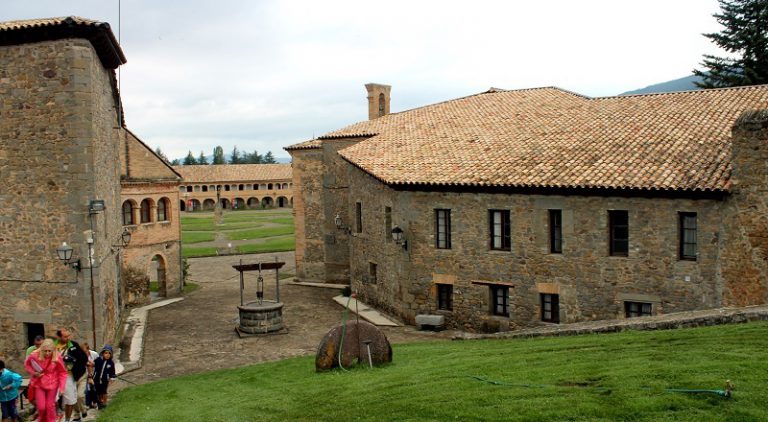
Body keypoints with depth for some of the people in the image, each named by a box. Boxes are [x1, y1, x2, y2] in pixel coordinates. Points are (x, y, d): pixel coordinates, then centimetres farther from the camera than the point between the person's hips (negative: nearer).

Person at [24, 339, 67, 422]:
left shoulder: (57, 358, -19)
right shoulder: (34, 356, -18)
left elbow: (62, 373, -8)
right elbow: (27, 364, 5)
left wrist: (61, 387, -13)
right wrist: (33, 372, -13)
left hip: (52, 384, -1)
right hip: (38, 384, 1)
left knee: (50, 406, 5)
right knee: (41, 407, 1)